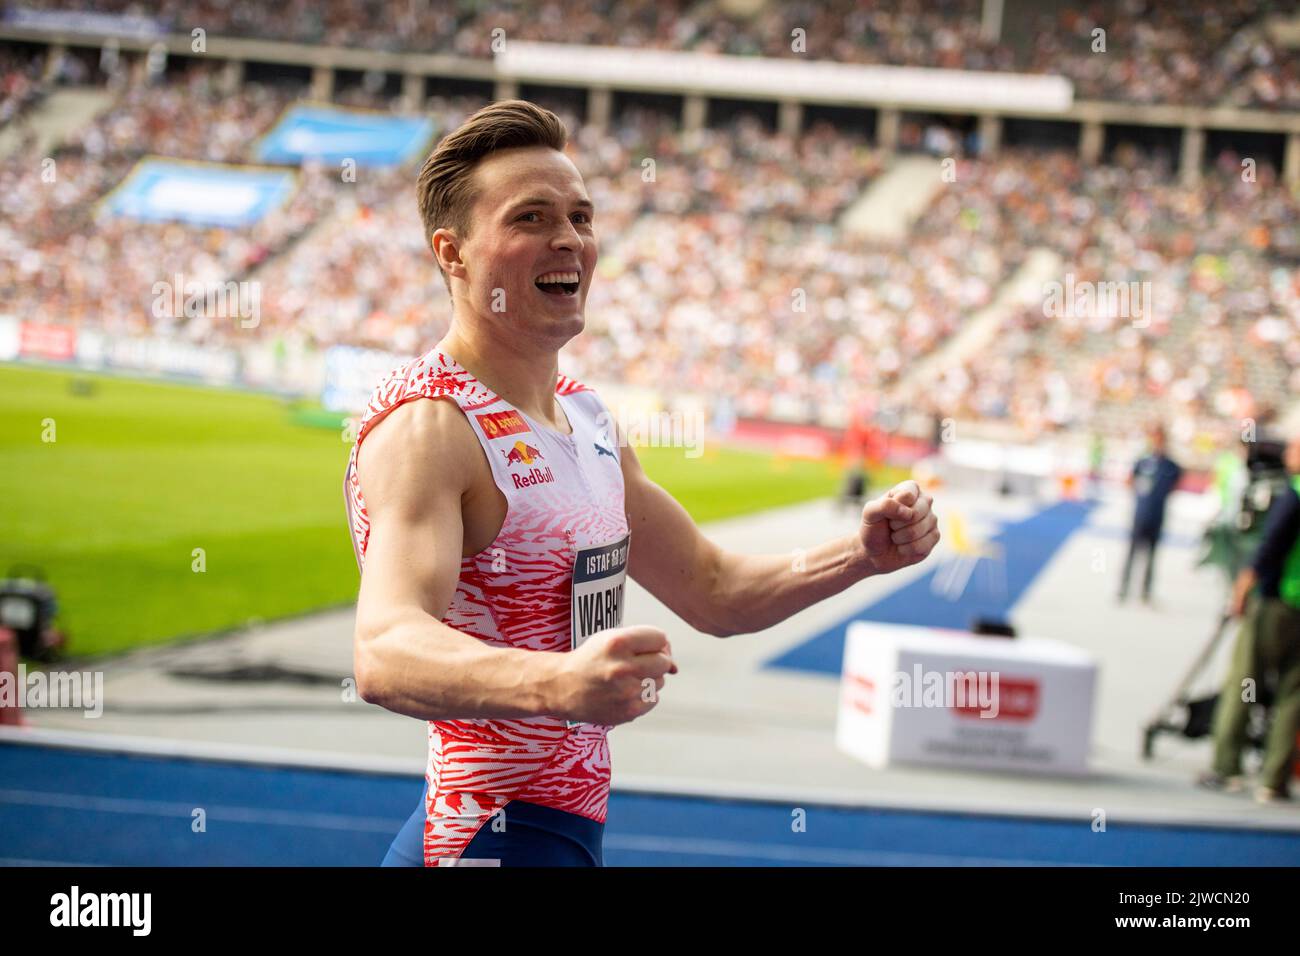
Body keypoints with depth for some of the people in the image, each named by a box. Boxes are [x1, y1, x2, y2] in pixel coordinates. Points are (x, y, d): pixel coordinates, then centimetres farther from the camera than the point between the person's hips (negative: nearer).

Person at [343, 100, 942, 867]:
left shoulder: (589, 417, 9)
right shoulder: (427, 428, -19)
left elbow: (712, 591, 18)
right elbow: (385, 653, -35)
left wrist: (861, 555, 2)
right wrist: (555, 681, -54)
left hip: (574, 832, 9)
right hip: (493, 841, -9)